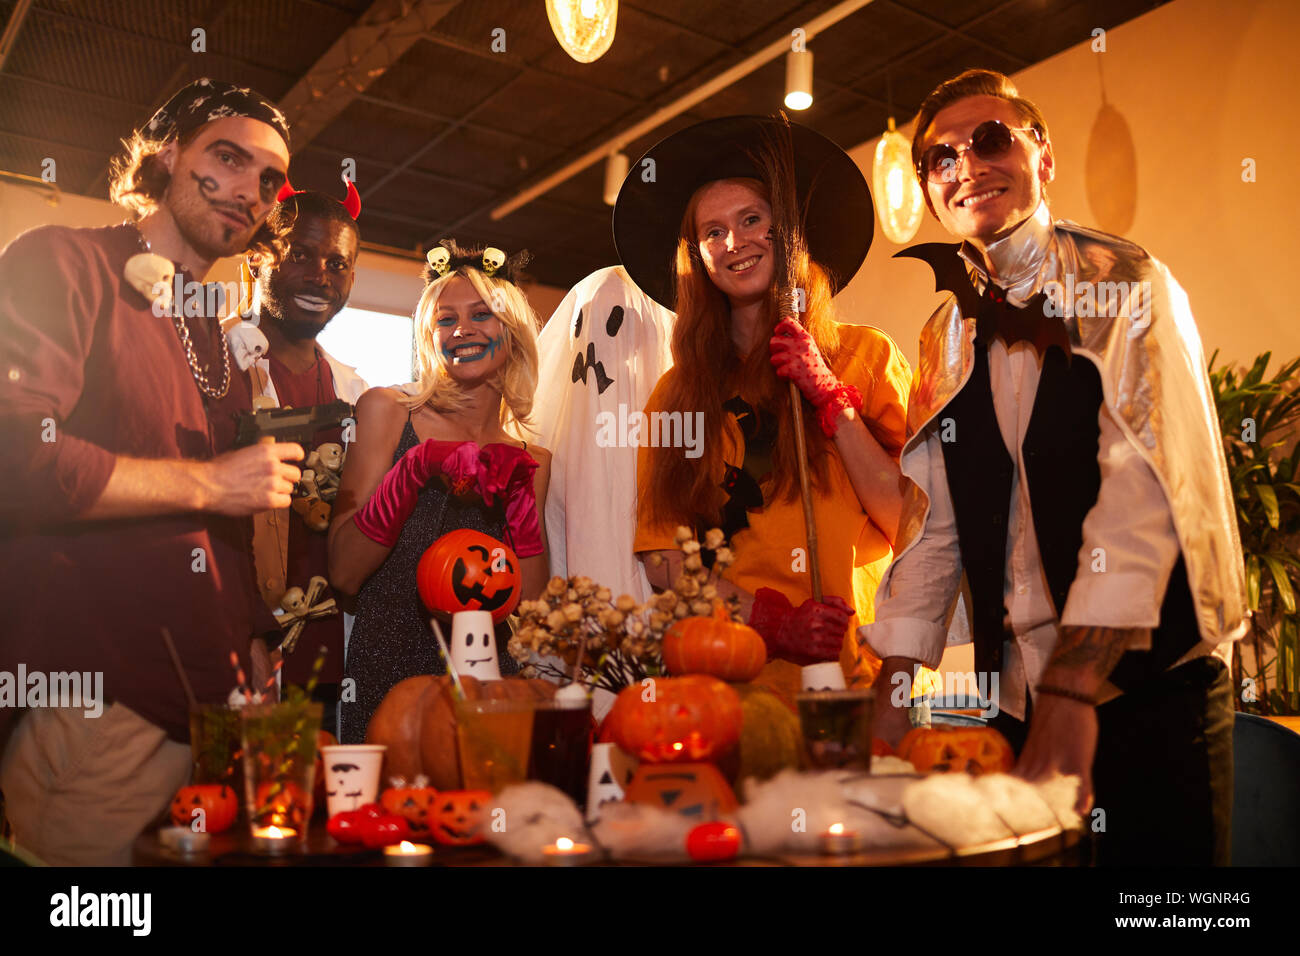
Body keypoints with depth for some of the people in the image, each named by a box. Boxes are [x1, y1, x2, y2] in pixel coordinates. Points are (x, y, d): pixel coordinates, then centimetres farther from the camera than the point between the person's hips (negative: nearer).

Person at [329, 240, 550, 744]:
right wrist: (417, 468, -16)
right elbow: (343, 572, -5)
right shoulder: (386, 410, 3)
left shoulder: (531, 460, 9)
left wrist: (520, 501, -9)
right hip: (381, 677, -2)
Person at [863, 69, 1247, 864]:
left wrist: (1074, 689, -26)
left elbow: (1145, 488, -18)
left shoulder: (1128, 287, -6)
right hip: (1016, 692, 4)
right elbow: (930, 521, 4)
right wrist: (890, 696, -2)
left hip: (1147, 680, -4)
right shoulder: (949, 333, 8)